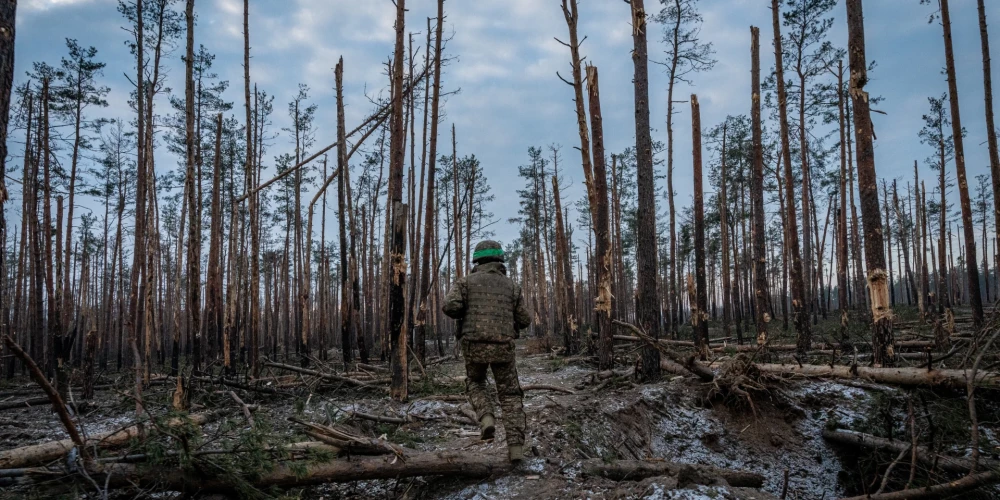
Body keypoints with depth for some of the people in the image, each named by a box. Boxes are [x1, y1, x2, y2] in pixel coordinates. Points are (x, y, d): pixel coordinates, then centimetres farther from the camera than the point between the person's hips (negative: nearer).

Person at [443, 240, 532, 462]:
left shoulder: (466, 282, 6)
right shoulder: (511, 285, 10)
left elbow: (450, 306, -11)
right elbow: (524, 321, 11)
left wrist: (466, 315, 12)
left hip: (474, 345, 0)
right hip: (502, 346, 0)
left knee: (475, 384, 27)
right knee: (510, 396, 11)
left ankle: (486, 418, 0)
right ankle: (516, 446, -1)